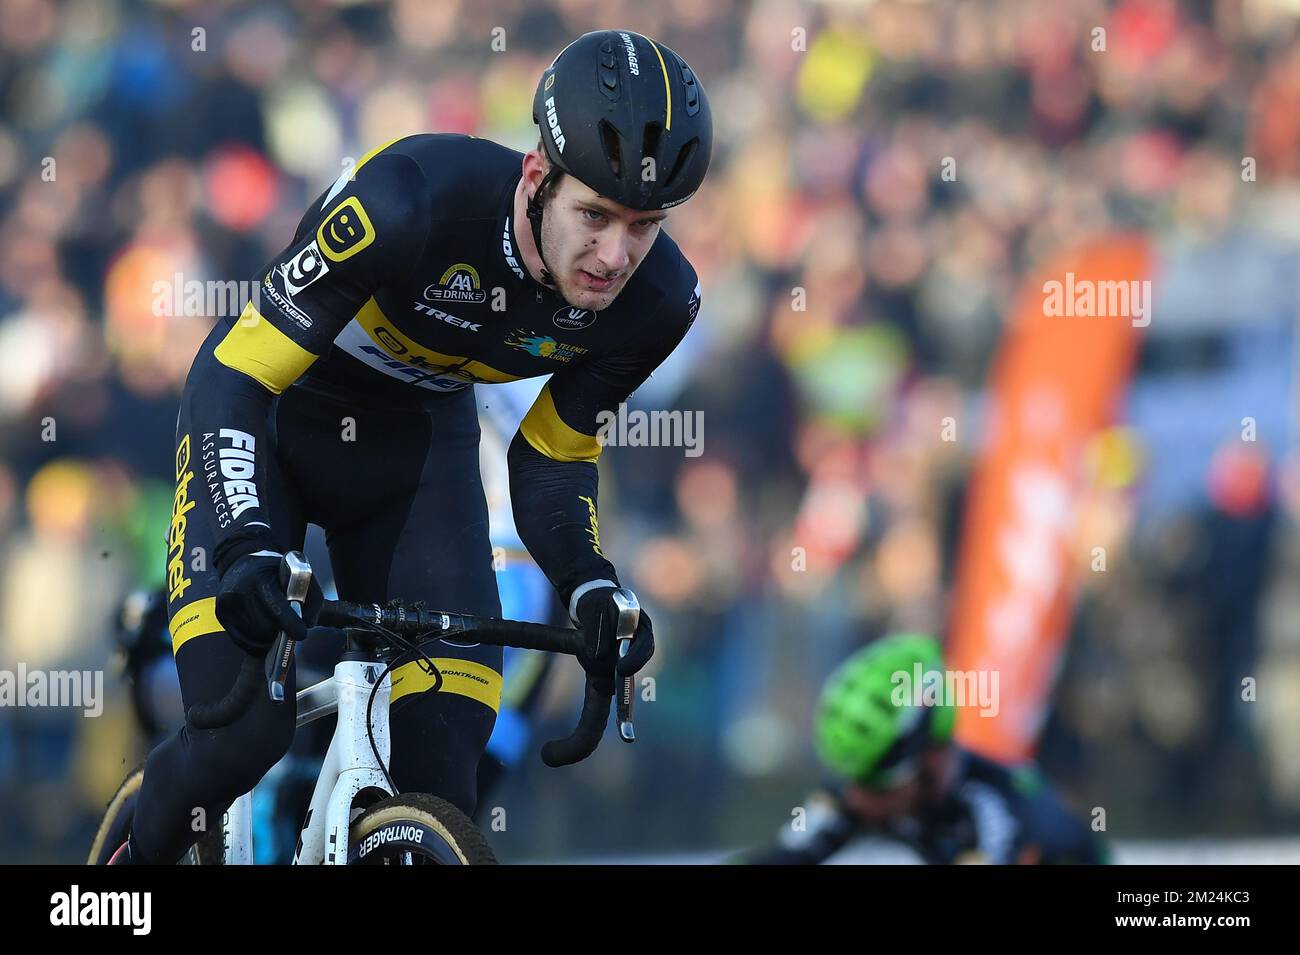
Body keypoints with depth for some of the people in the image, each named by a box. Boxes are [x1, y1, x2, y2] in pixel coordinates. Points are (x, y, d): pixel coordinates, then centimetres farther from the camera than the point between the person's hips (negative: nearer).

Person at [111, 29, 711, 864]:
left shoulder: (655, 301, -21)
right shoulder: (412, 201, -37)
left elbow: (551, 465, -5)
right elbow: (233, 381, -33)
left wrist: (594, 593, -24)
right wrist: (246, 550, -48)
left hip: (421, 446, 4)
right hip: (267, 417, -4)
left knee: (441, 769, -13)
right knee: (241, 730, -21)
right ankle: (134, 860, 11)